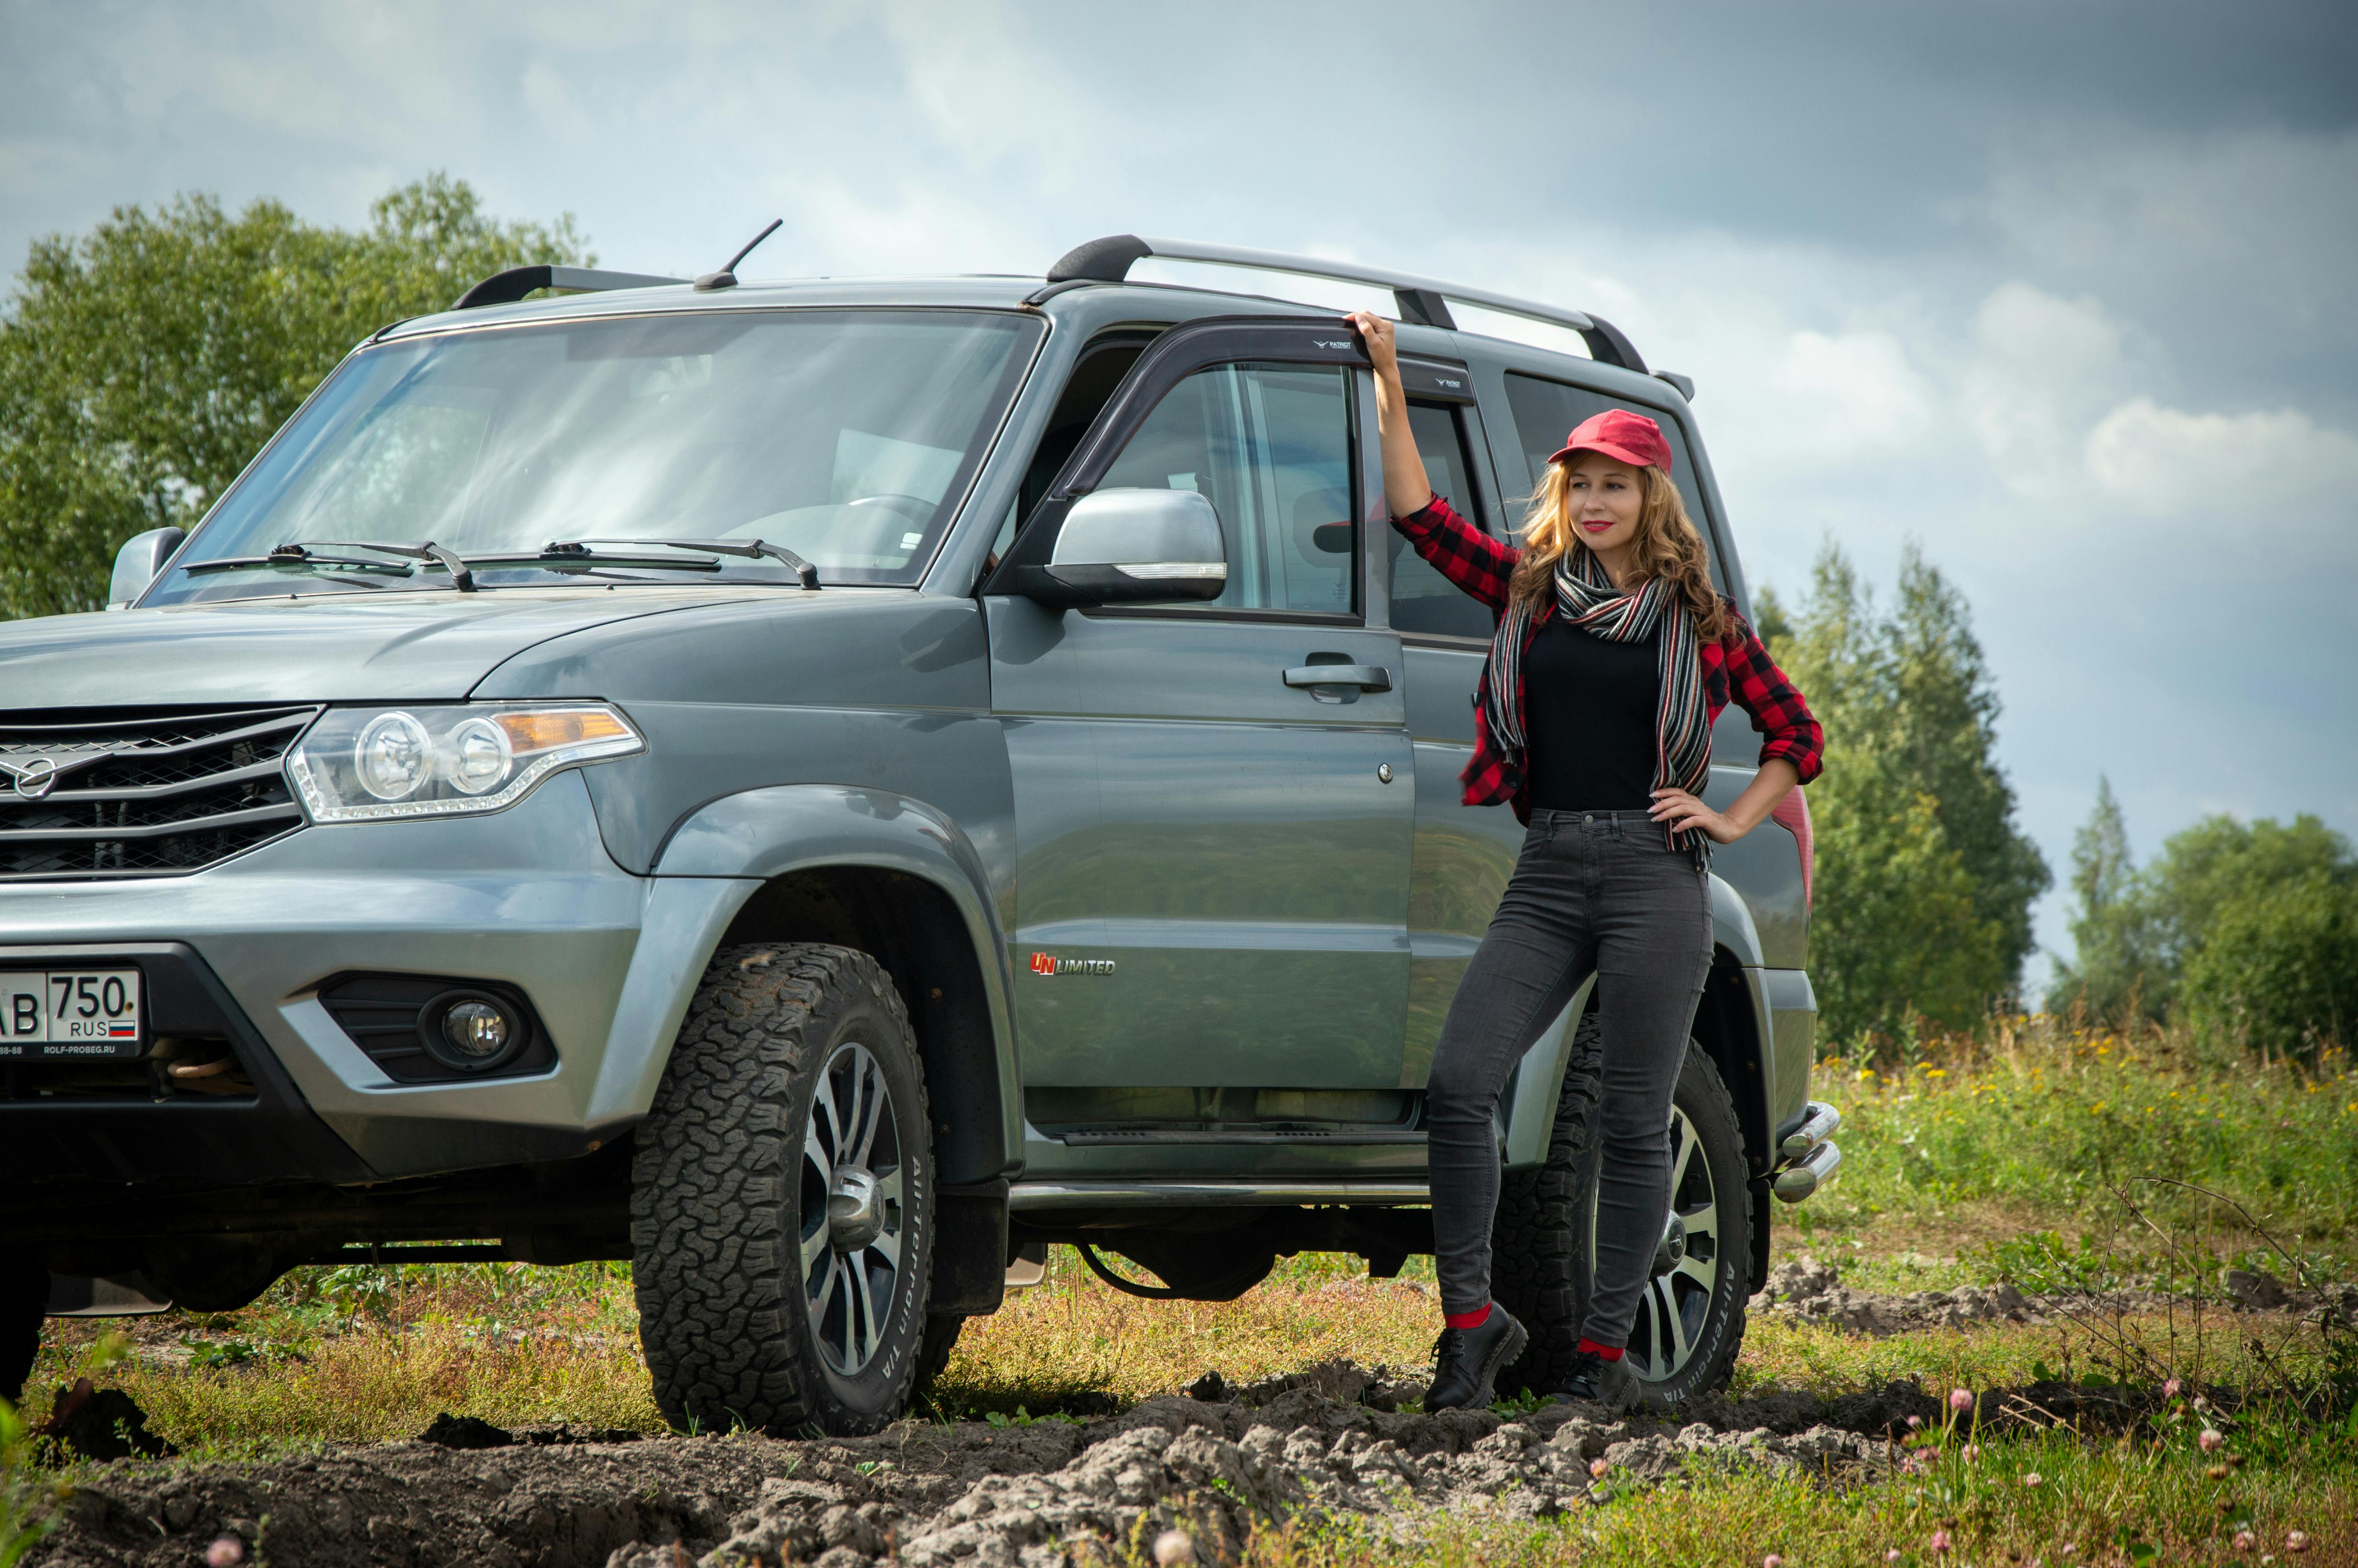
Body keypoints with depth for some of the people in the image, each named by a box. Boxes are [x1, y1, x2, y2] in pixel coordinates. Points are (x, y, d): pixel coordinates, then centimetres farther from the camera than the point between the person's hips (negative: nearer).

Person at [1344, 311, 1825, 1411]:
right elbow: (1419, 515, 10)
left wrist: (1729, 821, 2)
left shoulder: (1699, 619, 6)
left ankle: (1605, 1350, 7)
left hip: (1655, 876, -2)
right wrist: (1389, 381, 8)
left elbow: (1800, 735, 13)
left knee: (1633, 1123, 1)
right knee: (1458, 1085, -11)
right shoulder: (1531, 592, 12)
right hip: (1549, 872, 3)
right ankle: (1472, 1319, -2)